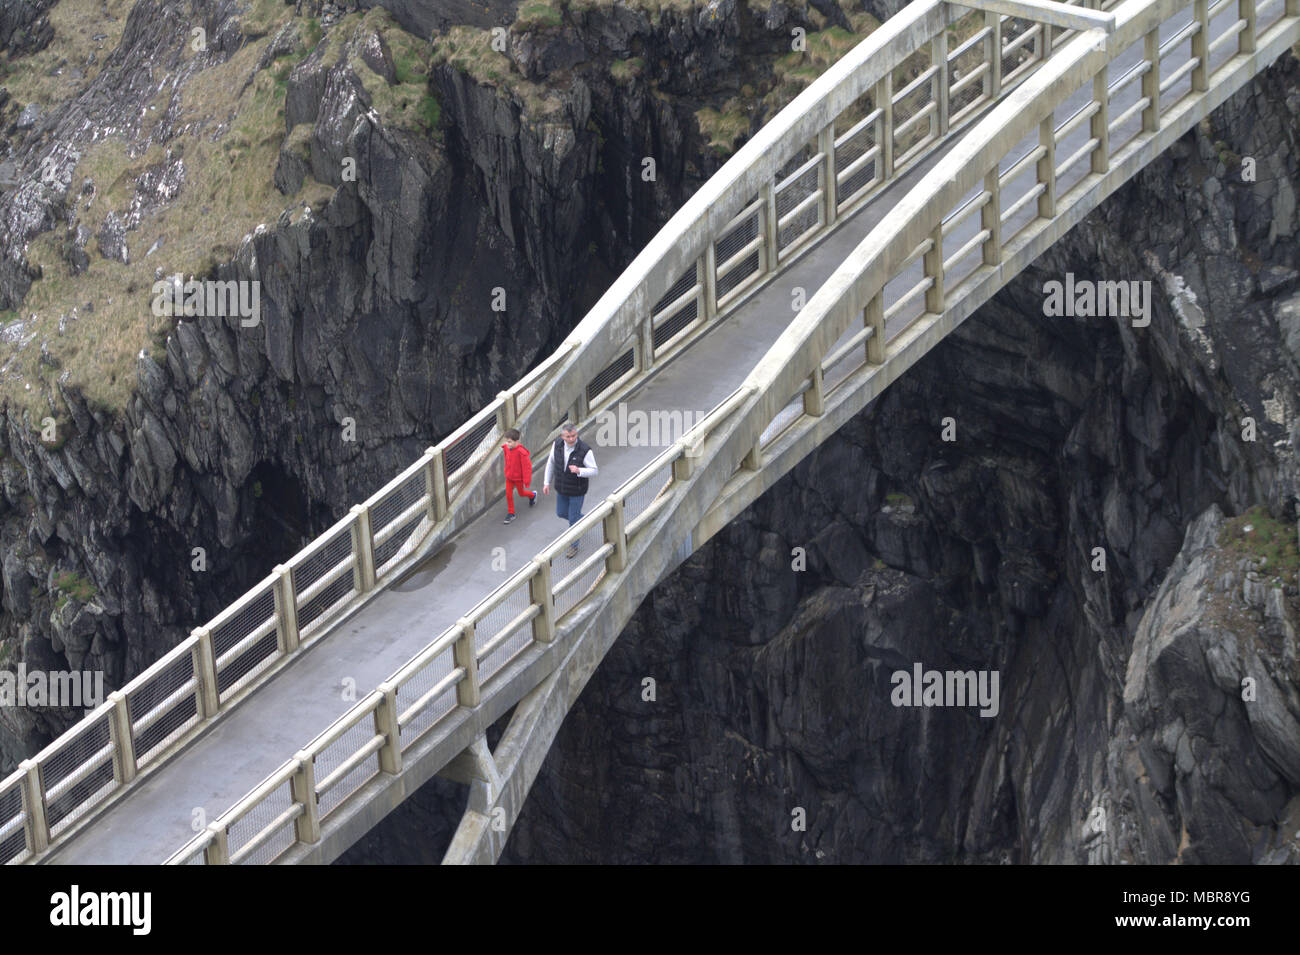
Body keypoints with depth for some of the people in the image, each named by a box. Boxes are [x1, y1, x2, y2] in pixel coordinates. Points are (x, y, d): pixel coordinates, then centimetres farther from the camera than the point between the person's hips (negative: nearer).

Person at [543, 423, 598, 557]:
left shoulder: (585, 450, -29)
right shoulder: (558, 444, -16)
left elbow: (593, 471, -22)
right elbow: (551, 462, 0)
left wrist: (578, 471, -41)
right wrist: (547, 482, 3)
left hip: (577, 490, -5)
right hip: (562, 488, 5)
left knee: (573, 518, 9)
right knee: (561, 513, 22)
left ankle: (573, 545, 32)